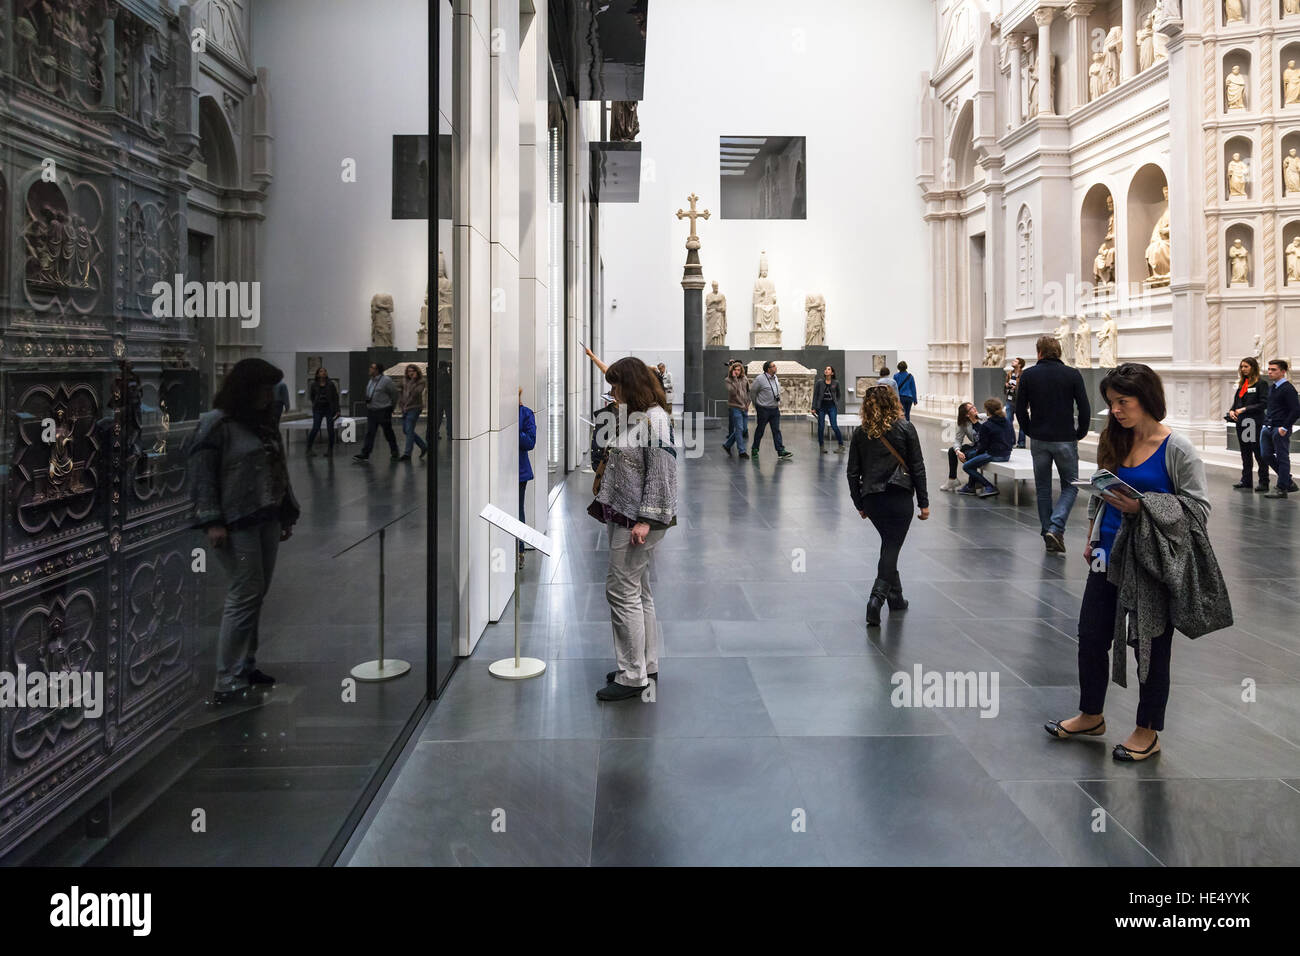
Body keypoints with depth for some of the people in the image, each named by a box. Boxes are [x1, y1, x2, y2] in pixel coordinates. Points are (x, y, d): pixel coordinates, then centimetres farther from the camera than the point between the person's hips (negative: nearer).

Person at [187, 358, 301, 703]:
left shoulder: (264, 422, 15)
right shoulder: (216, 423, -8)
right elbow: (201, 475, -12)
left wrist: (287, 513, 18)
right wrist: (212, 521, -18)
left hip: (267, 520, 7)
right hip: (237, 523, -7)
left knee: (257, 594, 10)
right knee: (245, 595, -9)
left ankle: (245, 665, 21)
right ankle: (229, 682, -4)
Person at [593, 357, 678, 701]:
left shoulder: (654, 419, -15)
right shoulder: (634, 417, 15)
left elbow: (660, 473, -20)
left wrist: (646, 520, -22)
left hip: (639, 519, -10)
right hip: (623, 516, 10)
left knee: (622, 590, -8)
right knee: (638, 590, 15)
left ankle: (632, 676, 0)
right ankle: (647, 665, 24)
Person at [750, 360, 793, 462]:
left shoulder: (775, 377, 8)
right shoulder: (760, 379, -14)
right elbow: (752, 392, -4)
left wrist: (778, 402, 16)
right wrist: (756, 405, 5)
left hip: (775, 409, 6)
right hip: (763, 409, -6)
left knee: (777, 430, 2)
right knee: (760, 430, 5)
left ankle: (781, 451, -1)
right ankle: (754, 450, 20)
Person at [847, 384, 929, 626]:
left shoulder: (861, 433, 4)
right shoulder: (905, 429, -3)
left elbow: (853, 472, 5)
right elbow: (917, 467, -3)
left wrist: (859, 504, 15)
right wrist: (923, 502, 3)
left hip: (871, 499, 4)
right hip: (899, 497, -3)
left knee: (889, 545, 21)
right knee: (891, 548, -2)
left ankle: (896, 596, 28)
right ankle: (877, 597, -19)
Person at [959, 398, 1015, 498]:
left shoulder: (986, 425, -16)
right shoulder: (1008, 421, 5)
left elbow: (983, 445, -11)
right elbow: (1013, 441, 11)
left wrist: (977, 452, 9)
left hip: (994, 455, -9)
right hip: (1007, 455, 9)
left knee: (966, 466, 2)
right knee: (971, 454, 26)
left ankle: (989, 487, -4)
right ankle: (971, 486, 28)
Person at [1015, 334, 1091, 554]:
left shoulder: (1028, 375, -1)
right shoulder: (1072, 375, -4)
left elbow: (1020, 410, 0)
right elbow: (1085, 410, -6)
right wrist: (1079, 434, 9)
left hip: (1039, 441, 1)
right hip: (1065, 441, -1)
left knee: (1043, 489, 13)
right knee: (1070, 487, 10)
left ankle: (1049, 535, 14)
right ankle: (1055, 528, -11)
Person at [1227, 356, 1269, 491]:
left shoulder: (1261, 382, -6)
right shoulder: (1242, 384, 15)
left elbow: (1264, 404, -13)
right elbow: (1236, 401, 19)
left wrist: (1245, 409, -16)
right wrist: (1231, 411, 0)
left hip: (1255, 423, -7)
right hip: (1241, 423, 7)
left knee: (1258, 453, -2)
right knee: (1245, 453, 11)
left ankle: (1264, 483, 4)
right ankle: (1246, 481, 18)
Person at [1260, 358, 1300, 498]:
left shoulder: (1288, 389, -12)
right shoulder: (1271, 387, 14)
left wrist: (1285, 427, -18)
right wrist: (1266, 423, 14)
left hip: (1280, 429, -9)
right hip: (1268, 428, 9)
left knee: (1282, 457, -1)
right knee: (1266, 455, 10)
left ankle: (1282, 488, 7)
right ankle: (1289, 481, 24)